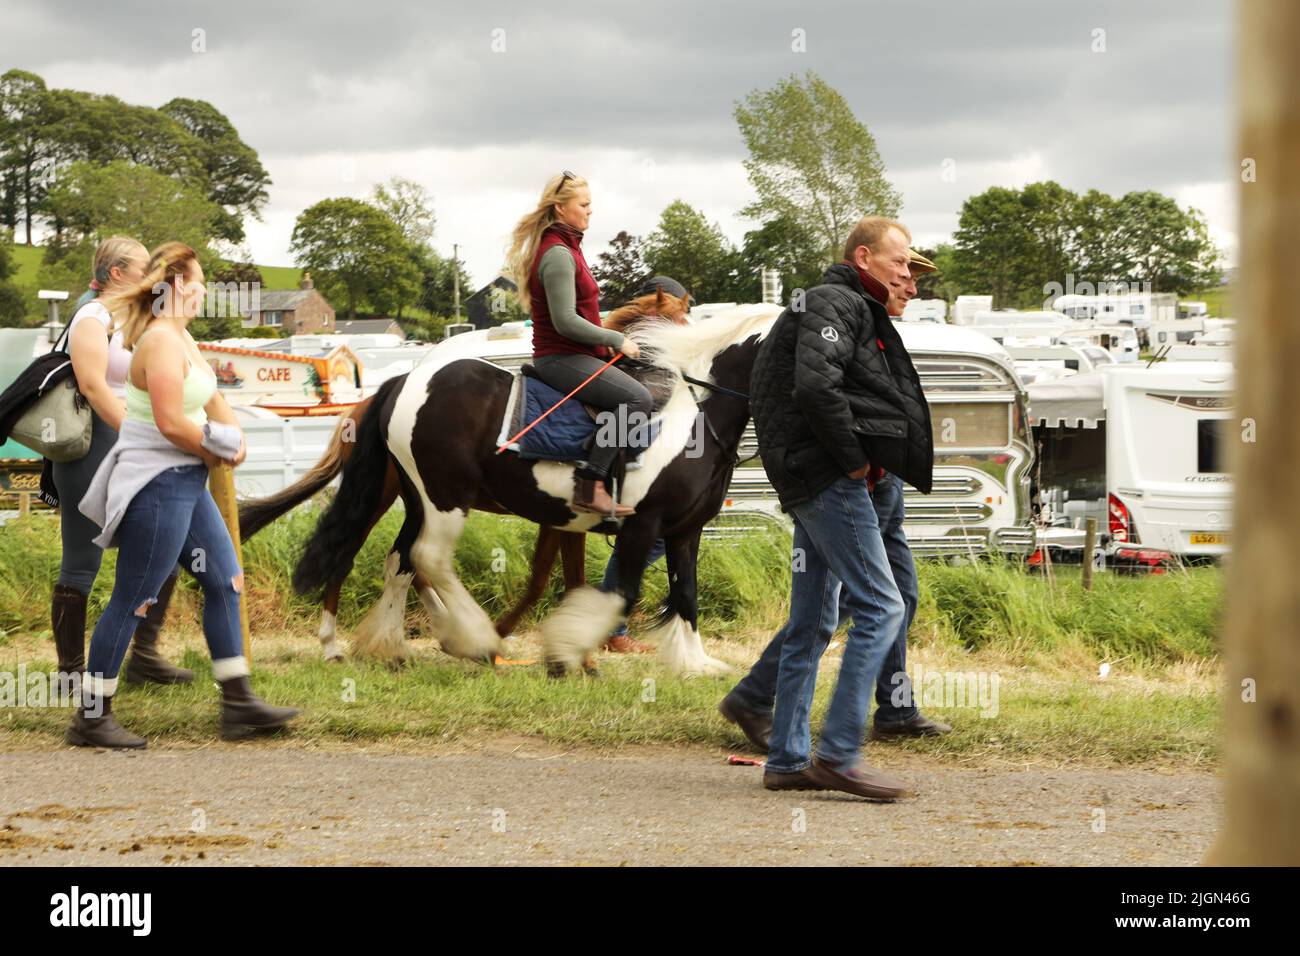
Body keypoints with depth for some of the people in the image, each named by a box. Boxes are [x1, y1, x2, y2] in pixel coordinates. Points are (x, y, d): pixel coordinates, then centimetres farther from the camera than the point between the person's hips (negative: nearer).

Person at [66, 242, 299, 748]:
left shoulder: (180, 337, 12)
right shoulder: (160, 342, -19)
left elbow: (212, 399, 19)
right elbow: (171, 423, -24)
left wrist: (233, 437, -2)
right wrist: (217, 452, -7)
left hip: (185, 483, 11)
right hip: (157, 484, -11)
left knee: (224, 582, 12)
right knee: (131, 602, -4)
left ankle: (238, 704, 17)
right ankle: (91, 718, 4)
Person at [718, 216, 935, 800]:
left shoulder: (859, 312, 23)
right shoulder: (834, 304, -9)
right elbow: (815, 384, -25)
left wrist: (862, 461, 11)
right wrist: (854, 458, -17)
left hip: (814, 487, 11)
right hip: (832, 482, -11)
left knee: (812, 622, 11)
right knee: (880, 608, -11)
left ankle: (787, 760, 15)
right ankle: (838, 753, -13)